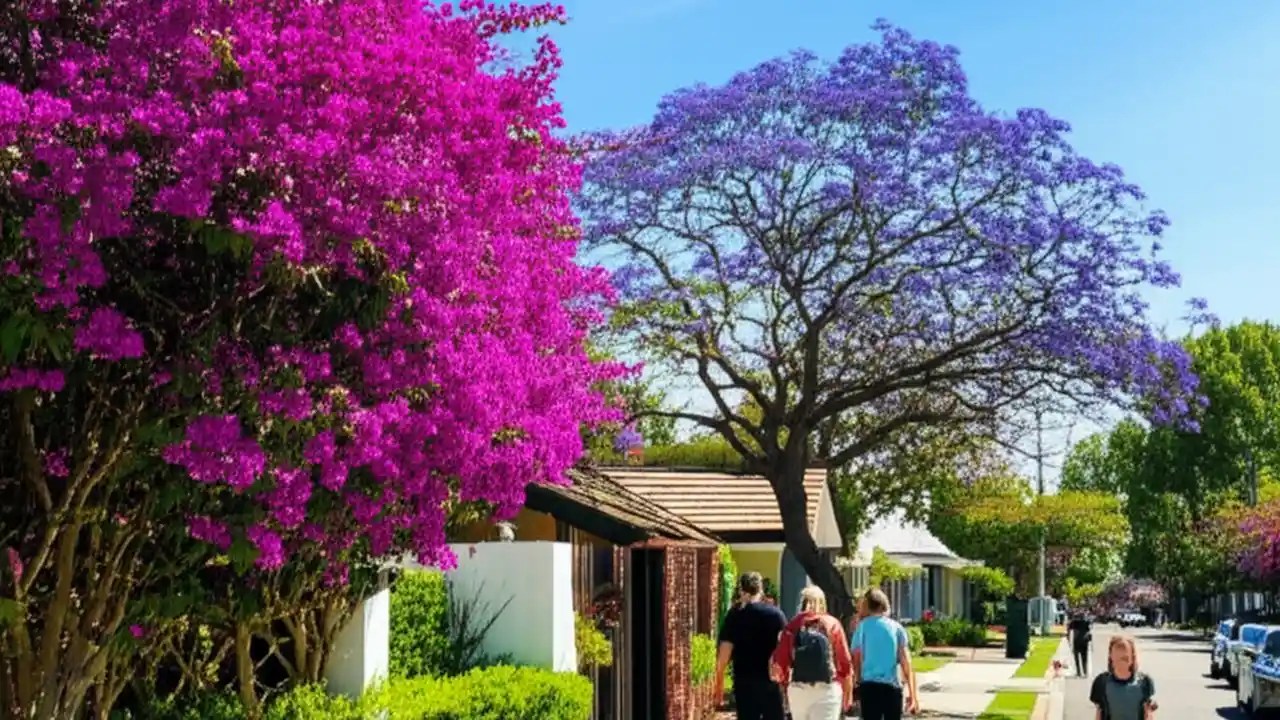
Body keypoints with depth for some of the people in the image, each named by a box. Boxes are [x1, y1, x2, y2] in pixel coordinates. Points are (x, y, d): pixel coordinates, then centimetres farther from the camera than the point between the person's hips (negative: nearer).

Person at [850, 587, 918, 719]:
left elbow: (857, 660, -3)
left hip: (869, 686, -1)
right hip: (892, 686, 1)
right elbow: (906, 663, 0)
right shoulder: (896, 628, 4)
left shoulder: (862, 626, 1)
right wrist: (912, 694, 0)